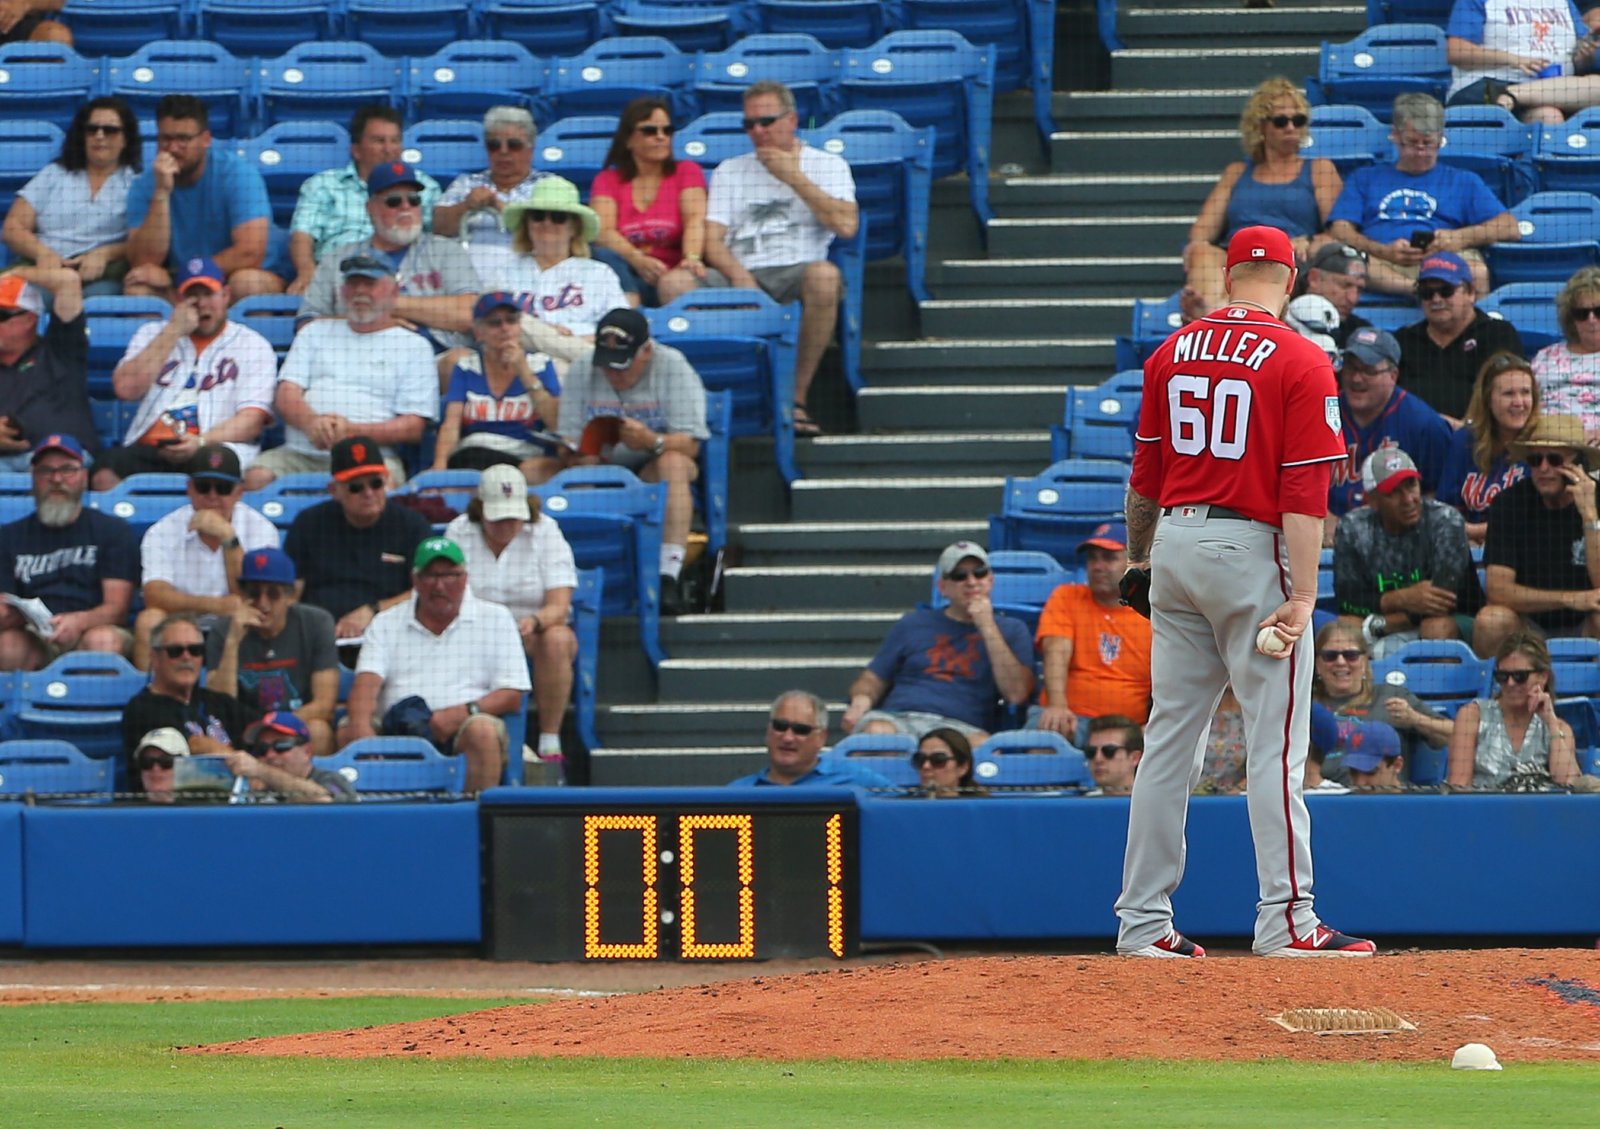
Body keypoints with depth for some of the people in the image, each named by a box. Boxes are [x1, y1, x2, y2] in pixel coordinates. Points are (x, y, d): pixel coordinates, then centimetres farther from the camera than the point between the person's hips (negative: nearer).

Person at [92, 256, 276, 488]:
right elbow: (126, 388, 5)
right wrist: (173, 332, 4)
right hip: (149, 449, 2)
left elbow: (253, 419, 1)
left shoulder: (253, 345, 14)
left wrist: (202, 442, -17)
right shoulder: (152, 334, 23)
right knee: (106, 471, -31)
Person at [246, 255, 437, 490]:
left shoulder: (414, 346, 15)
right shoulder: (315, 332, 27)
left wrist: (353, 431, -13)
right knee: (257, 477, -28)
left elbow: (413, 427, 5)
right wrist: (311, 422, -12)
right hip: (299, 451, 3)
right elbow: (286, 395, 14)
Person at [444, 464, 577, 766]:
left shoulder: (545, 532, -4)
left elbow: (559, 606, -13)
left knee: (558, 639, -35)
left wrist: (534, 622, -37)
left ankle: (550, 741, -28)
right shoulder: (459, 533, -1)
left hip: (535, 633, 0)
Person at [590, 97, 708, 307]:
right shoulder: (607, 180, 17)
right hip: (628, 275, 0)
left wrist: (692, 258, -26)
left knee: (677, 284, -36)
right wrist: (638, 260, -23)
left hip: (673, 273, 0)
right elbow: (603, 232, -2)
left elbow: (695, 220, -3)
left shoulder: (687, 172, 17)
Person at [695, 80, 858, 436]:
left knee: (825, 276, -39)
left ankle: (797, 397, -29)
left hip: (796, 271, -2)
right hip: (739, 276, 2)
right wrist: (738, 274, -13)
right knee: (675, 284, -28)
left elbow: (846, 226, -4)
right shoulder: (729, 172, 22)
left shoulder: (826, 165, 14)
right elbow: (713, 239, 9)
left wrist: (794, 178, -1)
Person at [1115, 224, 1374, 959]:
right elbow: (1305, 488, -14)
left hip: (1175, 544, 5)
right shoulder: (1301, 363, -8)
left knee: (1170, 736, 9)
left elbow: (1146, 472, 12)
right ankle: (1285, 920, -6)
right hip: (1251, 551, -5)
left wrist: (1138, 556, 25)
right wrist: (1302, 595, -17)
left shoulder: (1172, 353, 7)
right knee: (1274, 741, -3)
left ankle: (1143, 921, 10)